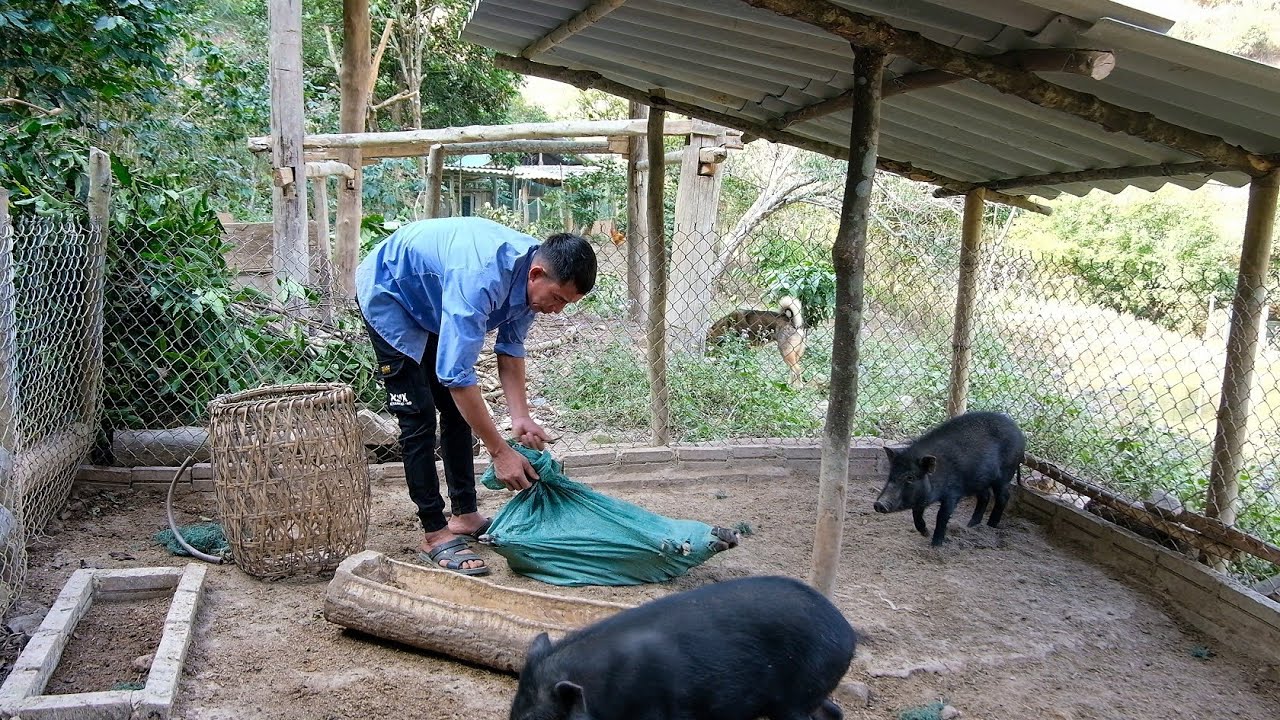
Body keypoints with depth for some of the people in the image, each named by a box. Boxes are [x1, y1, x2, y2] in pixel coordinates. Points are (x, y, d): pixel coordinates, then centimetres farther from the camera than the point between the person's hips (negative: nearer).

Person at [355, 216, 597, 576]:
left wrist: (520, 417, -16)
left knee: (458, 410, 10)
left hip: (432, 301, 9)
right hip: (388, 293, -9)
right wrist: (500, 452, -36)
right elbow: (457, 374, -41)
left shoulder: (532, 276, -16)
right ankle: (434, 535, -6)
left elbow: (511, 348, -4)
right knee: (419, 417, -13)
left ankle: (465, 515, 20)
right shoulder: (481, 279, -42)